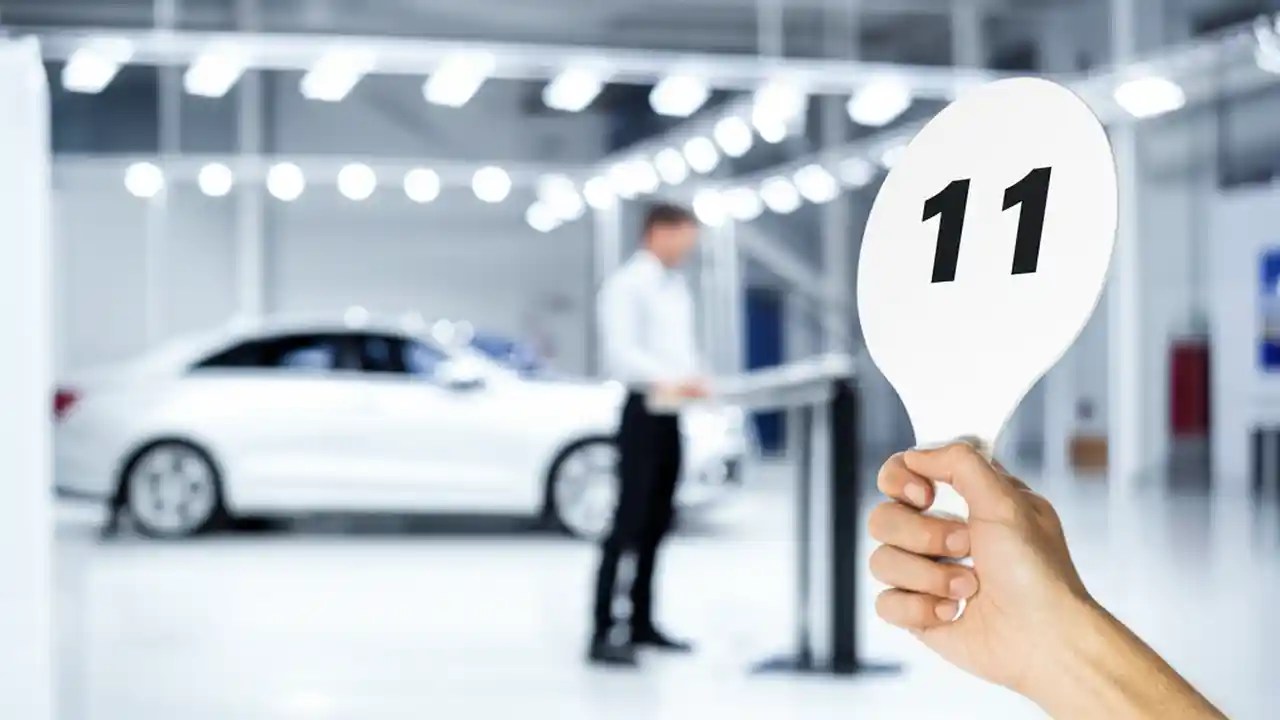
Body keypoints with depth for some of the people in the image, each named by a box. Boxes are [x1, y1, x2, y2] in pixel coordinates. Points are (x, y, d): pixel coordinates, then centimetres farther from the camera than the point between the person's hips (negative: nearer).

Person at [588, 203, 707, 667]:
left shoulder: (678, 288, 18)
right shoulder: (626, 283, -10)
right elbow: (620, 351, -21)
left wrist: (693, 379, 0)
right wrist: (666, 381, -33)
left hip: (671, 415, 9)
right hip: (644, 412, -9)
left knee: (656, 525, 14)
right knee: (628, 524, -11)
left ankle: (642, 624, 23)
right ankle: (602, 634, -11)